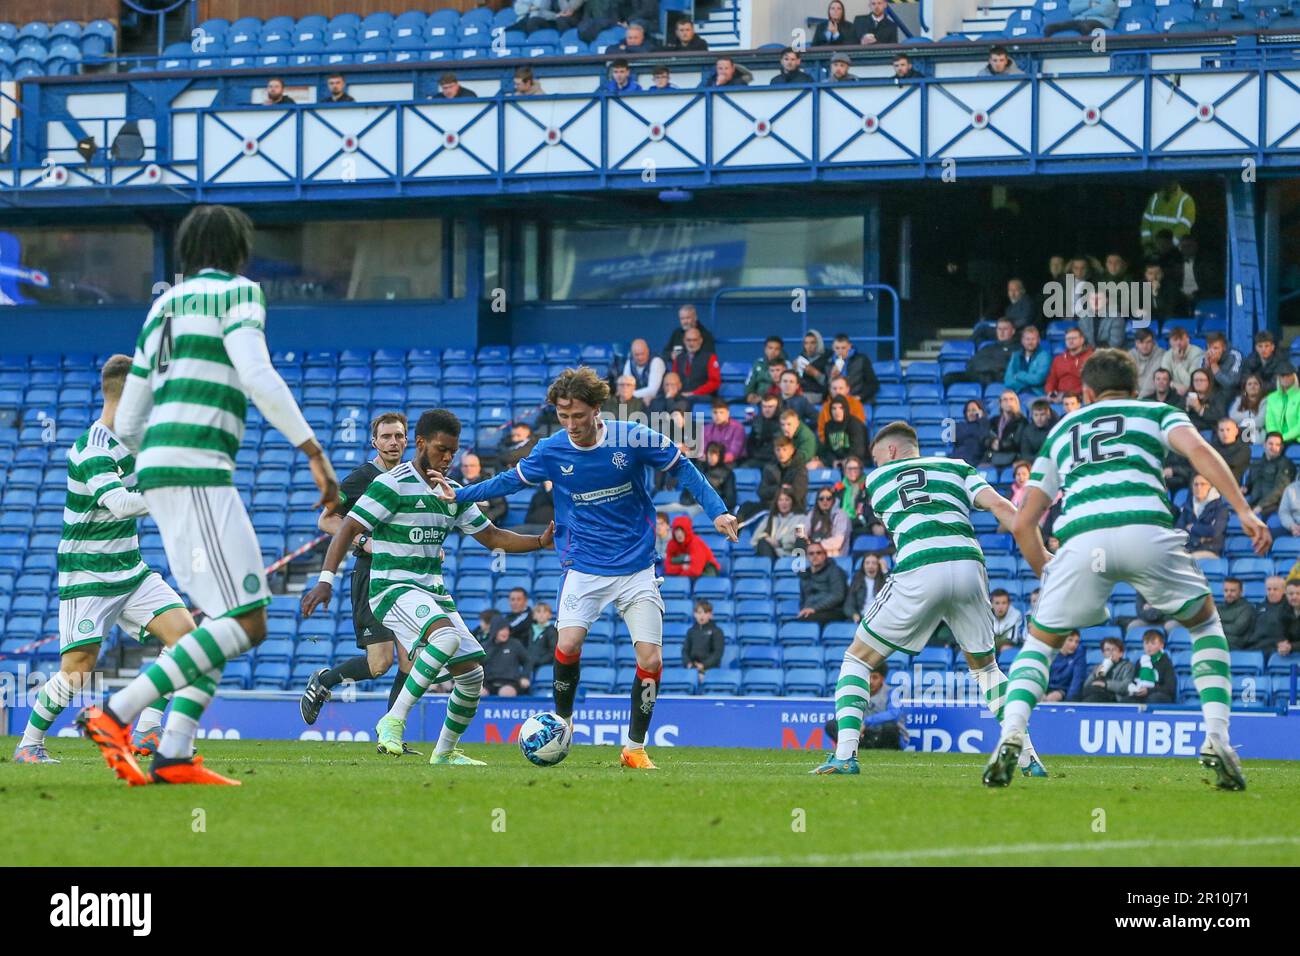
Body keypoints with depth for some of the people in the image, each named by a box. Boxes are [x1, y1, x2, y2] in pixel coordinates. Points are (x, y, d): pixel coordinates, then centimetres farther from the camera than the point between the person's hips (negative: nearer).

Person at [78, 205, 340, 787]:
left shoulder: (163, 308, 23)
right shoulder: (234, 292, 1)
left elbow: (127, 423, 24)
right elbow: (257, 375, -16)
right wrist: (315, 452, -16)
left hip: (158, 475, 9)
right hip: (196, 470, -9)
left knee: (222, 619, 12)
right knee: (246, 624, -13)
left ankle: (172, 757, 0)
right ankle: (114, 716, -21)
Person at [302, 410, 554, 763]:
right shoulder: (393, 485, -10)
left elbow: (491, 537, 18)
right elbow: (349, 529, -13)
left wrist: (541, 541, 3)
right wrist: (326, 580, -24)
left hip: (434, 592, 8)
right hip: (393, 587, -8)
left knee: (471, 673, 3)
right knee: (447, 638, -34)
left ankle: (445, 752, 23)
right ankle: (393, 721, -26)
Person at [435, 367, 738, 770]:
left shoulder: (634, 439, -11)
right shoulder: (551, 451, -4)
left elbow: (682, 469, 1)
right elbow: (511, 480, 14)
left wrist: (717, 511, -7)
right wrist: (459, 495, 10)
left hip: (636, 568, -1)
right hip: (584, 568, 1)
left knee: (650, 659, -10)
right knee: (568, 645, -19)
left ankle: (635, 748, 6)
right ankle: (561, 720, 8)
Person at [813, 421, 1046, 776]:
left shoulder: (877, 479, 24)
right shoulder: (956, 467, 23)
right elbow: (1000, 506, 9)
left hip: (918, 572, -2)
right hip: (968, 565, 2)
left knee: (857, 660, 14)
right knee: (985, 665, 25)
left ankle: (845, 754, -4)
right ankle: (1027, 756, 16)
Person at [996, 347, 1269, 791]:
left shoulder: (1060, 432, 34)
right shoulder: (1158, 413, 27)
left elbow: (1023, 524, 30)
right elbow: (1198, 451, 4)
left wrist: (1049, 577, 42)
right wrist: (1244, 511, -3)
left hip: (1080, 537, 1)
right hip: (1146, 528, -1)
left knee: (1040, 641, 22)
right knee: (1205, 624, 24)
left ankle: (1010, 739, -2)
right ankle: (1216, 740, 9)